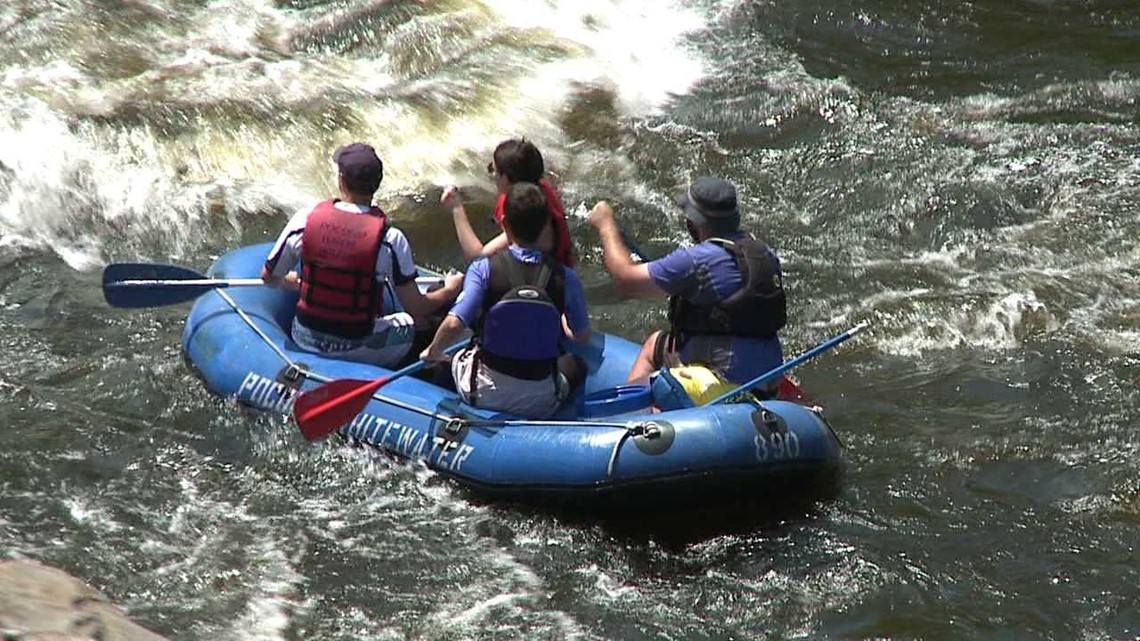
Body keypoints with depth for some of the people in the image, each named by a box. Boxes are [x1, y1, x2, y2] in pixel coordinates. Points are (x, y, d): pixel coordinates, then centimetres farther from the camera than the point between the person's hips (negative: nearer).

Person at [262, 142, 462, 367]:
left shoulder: (305, 220, -12)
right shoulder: (390, 238, -19)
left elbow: (268, 276, 2)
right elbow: (416, 310, -14)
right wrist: (449, 291, 7)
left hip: (307, 340, 3)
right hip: (360, 350, -3)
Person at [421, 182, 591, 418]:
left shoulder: (485, 268, -13)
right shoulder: (564, 277, -9)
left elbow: (454, 324, -21)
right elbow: (583, 338, 3)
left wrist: (434, 352, 0)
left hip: (484, 395, 0)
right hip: (541, 405, 0)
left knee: (454, 357, 35)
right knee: (576, 363, 33)